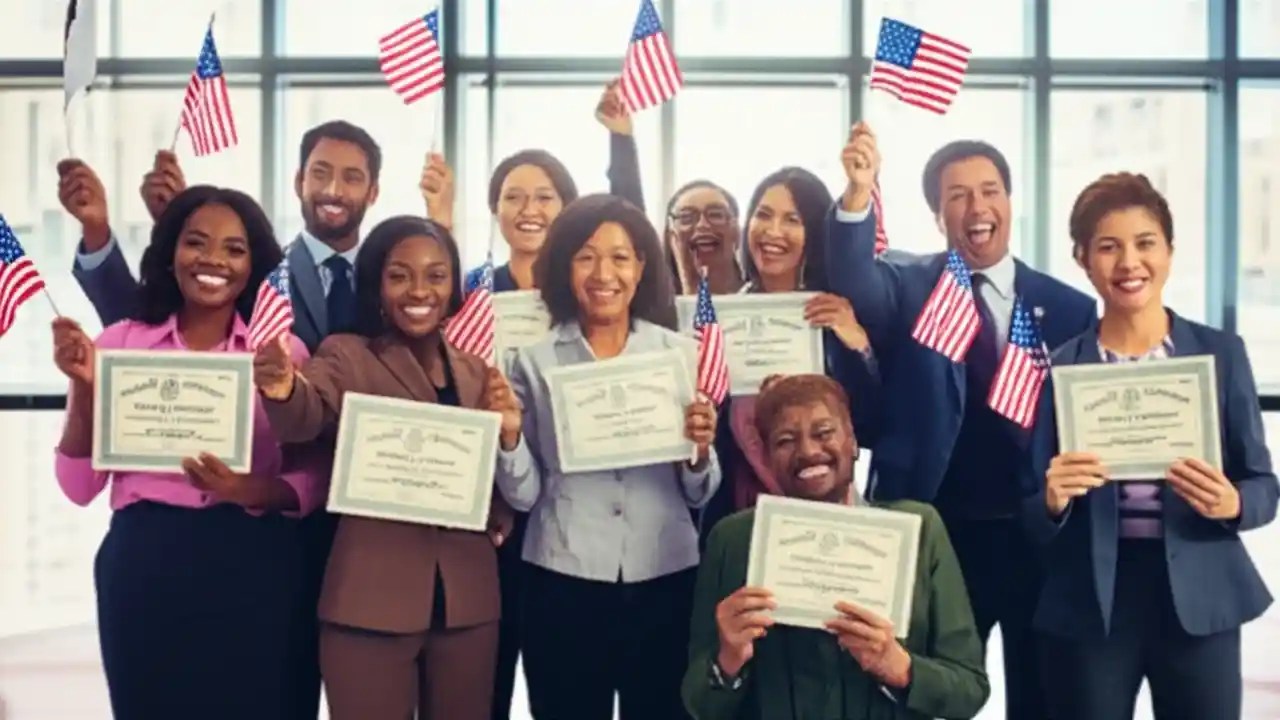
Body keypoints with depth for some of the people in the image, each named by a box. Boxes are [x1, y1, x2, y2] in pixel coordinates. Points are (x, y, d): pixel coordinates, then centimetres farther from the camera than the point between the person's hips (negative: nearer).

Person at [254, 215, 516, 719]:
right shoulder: (348, 355, -1)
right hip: (371, 599, -4)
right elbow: (309, 415, -22)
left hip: (468, 599, 4)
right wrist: (284, 391, -45)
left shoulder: (478, 370, 11)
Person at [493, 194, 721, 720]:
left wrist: (700, 452, -15)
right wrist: (507, 435, -16)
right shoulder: (535, 362, 0)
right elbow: (524, 496, 0)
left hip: (665, 580, 1)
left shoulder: (680, 352, 2)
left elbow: (699, 494, 4)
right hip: (563, 583, -1)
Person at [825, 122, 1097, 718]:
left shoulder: (1069, 308, 3)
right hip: (934, 535, -1)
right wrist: (859, 195, -39)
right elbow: (853, 282, -23)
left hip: (1042, 535, 2)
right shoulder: (904, 290, -1)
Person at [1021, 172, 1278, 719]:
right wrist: (1053, 499, -20)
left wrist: (1230, 502, -17)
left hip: (1199, 597, 1)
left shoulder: (1221, 353, 3)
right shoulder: (1058, 366, 0)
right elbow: (1034, 516, 2)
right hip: (1087, 605, 0)